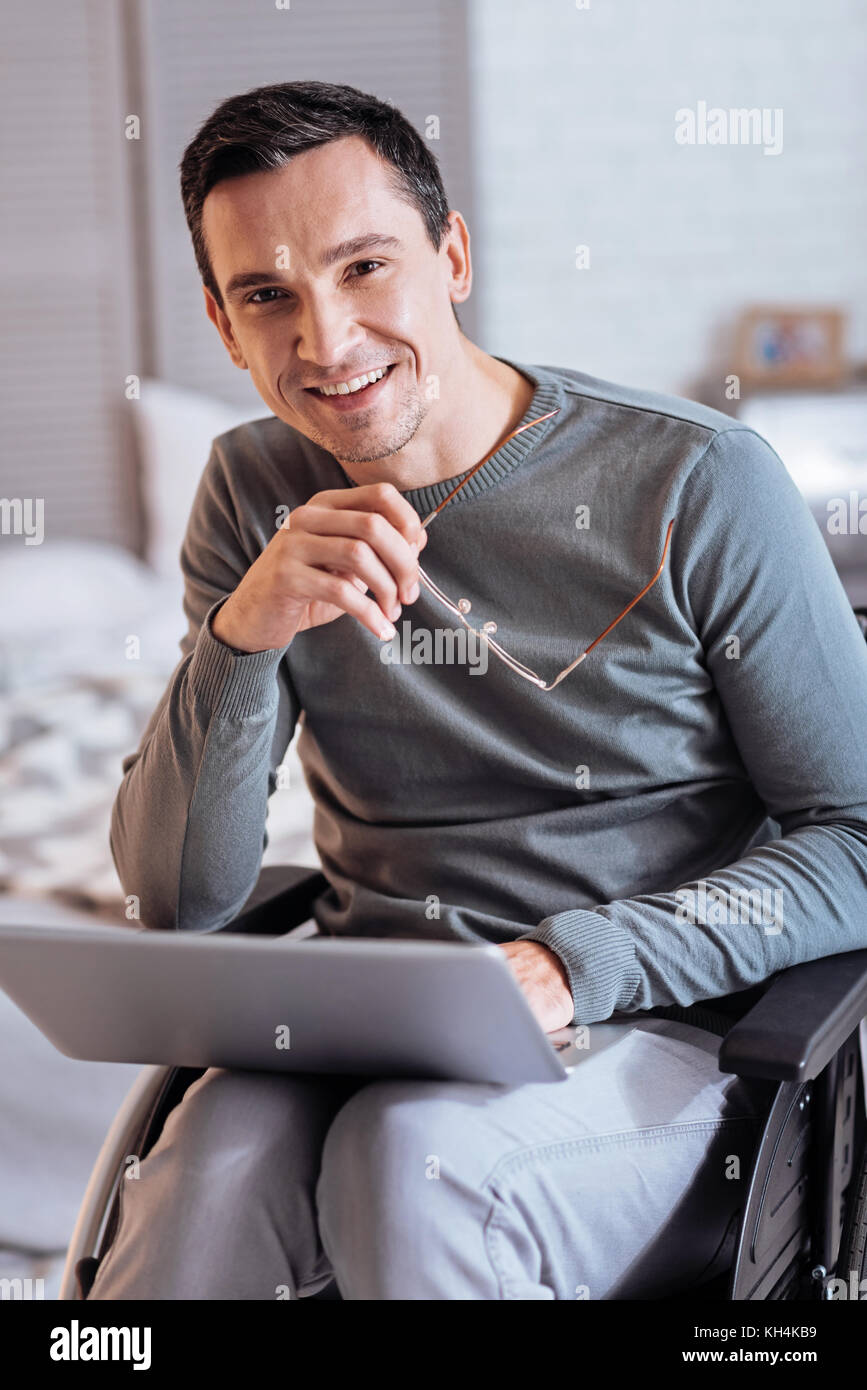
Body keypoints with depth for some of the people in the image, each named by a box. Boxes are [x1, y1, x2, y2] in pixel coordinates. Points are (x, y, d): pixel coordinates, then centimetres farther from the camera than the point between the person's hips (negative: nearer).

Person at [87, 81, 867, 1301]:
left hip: (659, 1035, -2)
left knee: (414, 1152, -33)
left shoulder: (697, 483, -7)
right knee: (217, 1154, -30)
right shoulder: (254, 495, 6)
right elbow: (178, 896, 2)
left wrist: (574, 966, -18)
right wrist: (241, 637, -17)